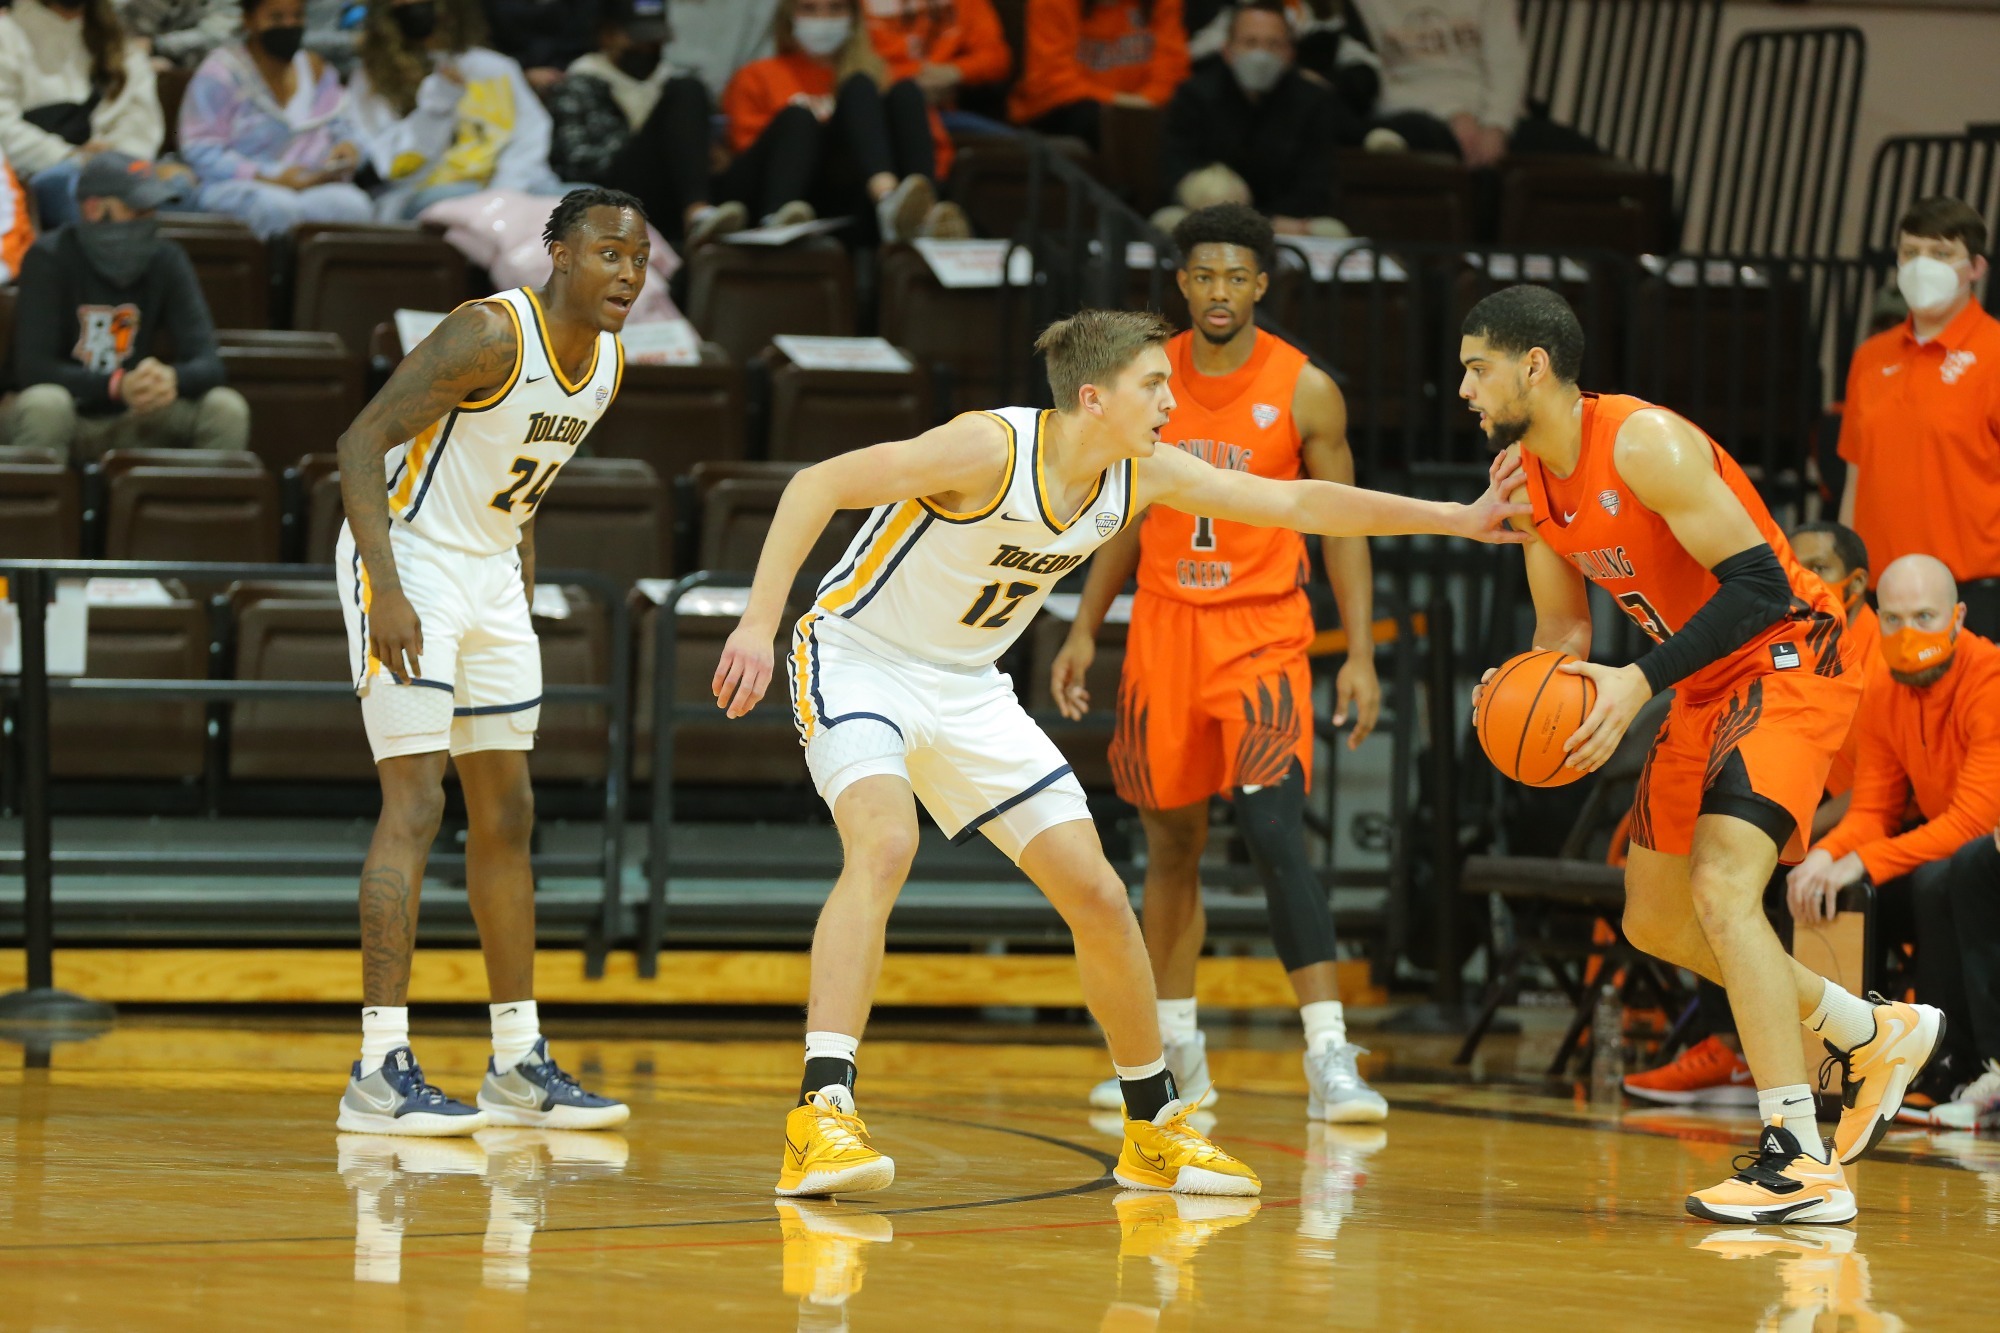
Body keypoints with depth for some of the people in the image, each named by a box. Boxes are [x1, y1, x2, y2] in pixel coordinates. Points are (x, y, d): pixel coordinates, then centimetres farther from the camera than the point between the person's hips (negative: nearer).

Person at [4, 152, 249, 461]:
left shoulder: (166, 260, -2)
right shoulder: (50, 259, -13)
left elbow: (207, 363, -9)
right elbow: (32, 367, -21)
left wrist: (173, 378, -35)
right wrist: (117, 385, -36)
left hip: (129, 423, 4)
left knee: (226, 408, -18)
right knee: (45, 403, -37)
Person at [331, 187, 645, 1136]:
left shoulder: (606, 363, 3)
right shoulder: (491, 335, -22)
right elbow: (362, 442, -24)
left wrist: (523, 595, 19)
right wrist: (387, 589, -30)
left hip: (490, 573, 9)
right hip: (410, 562, -9)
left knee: (506, 816, 11)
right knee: (415, 805, -15)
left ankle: (519, 1065, 18)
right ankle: (379, 1072, -16)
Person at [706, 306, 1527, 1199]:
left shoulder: (1145, 475, -5)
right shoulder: (992, 450, -27)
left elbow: (1297, 503, 3)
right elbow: (816, 486, -26)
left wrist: (1455, 519, 1)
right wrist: (759, 622, -34)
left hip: (967, 690, 7)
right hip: (858, 659, -7)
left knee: (1097, 897, 4)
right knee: (884, 843, -34)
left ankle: (1155, 1130, 21)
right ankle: (821, 1117, -39)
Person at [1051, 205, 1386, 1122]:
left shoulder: (1305, 392, -6)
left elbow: (1343, 527, -3)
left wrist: (1360, 653, -10)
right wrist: (1084, 631, 12)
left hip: (1261, 633, -4)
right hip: (1164, 628, 4)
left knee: (1274, 828, -18)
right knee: (1171, 842, 12)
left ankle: (1328, 1057, -20)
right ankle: (1173, 1053, 25)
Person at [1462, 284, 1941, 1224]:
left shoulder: (1643, 443, -24)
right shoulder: (1528, 477, 3)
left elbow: (1759, 583, -28)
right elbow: (1563, 632, 12)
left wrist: (1641, 683, -33)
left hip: (1790, 657, -10)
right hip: (1707, 685, 10)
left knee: (1722, 888, -25)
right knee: (1655, 918, 15)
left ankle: (1801, 1165, -26)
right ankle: (1874, 1037, 32)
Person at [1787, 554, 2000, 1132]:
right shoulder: (1885, 698, 3)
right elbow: (1871, 812, 5)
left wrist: (1863, 863, -30)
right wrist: (1825, 857, -18)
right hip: (1946, 854, 8)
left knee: (1941, 878, -37)